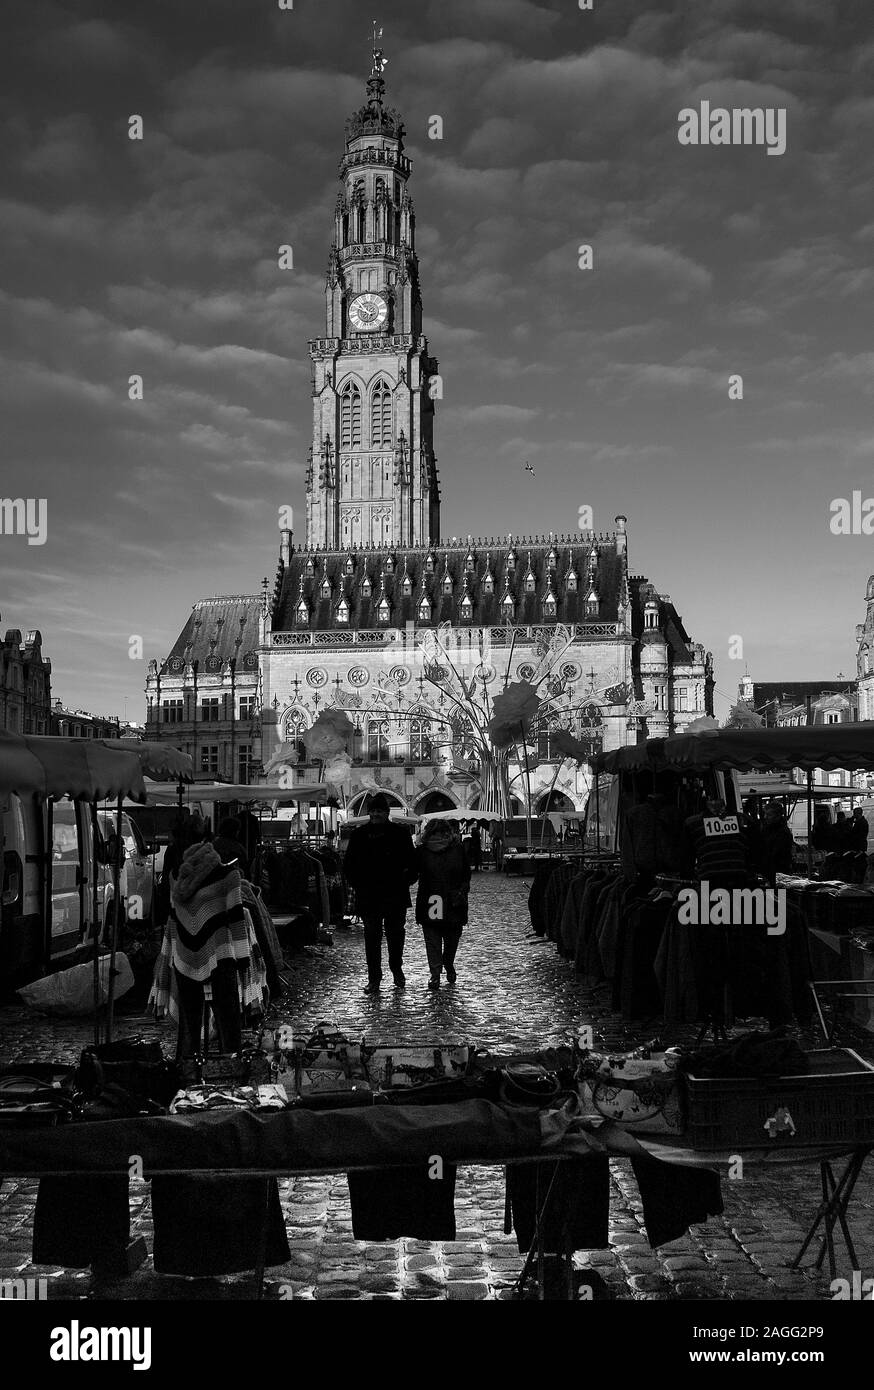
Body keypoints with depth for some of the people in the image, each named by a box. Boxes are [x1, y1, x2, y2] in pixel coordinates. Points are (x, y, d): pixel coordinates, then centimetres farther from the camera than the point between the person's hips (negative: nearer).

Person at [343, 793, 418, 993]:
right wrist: (358, 885, 4)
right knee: (371, 937, 2)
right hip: (368, 897, 1)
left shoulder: (400, 833, 1)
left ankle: (397, 969, 30)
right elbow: (348, 865, 12)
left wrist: (404, 882, -2)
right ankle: (373, 978, 9)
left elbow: (413, 864, 5)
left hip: (395, 896, -1)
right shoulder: (359, 834, 5)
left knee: (396, 934, 8)